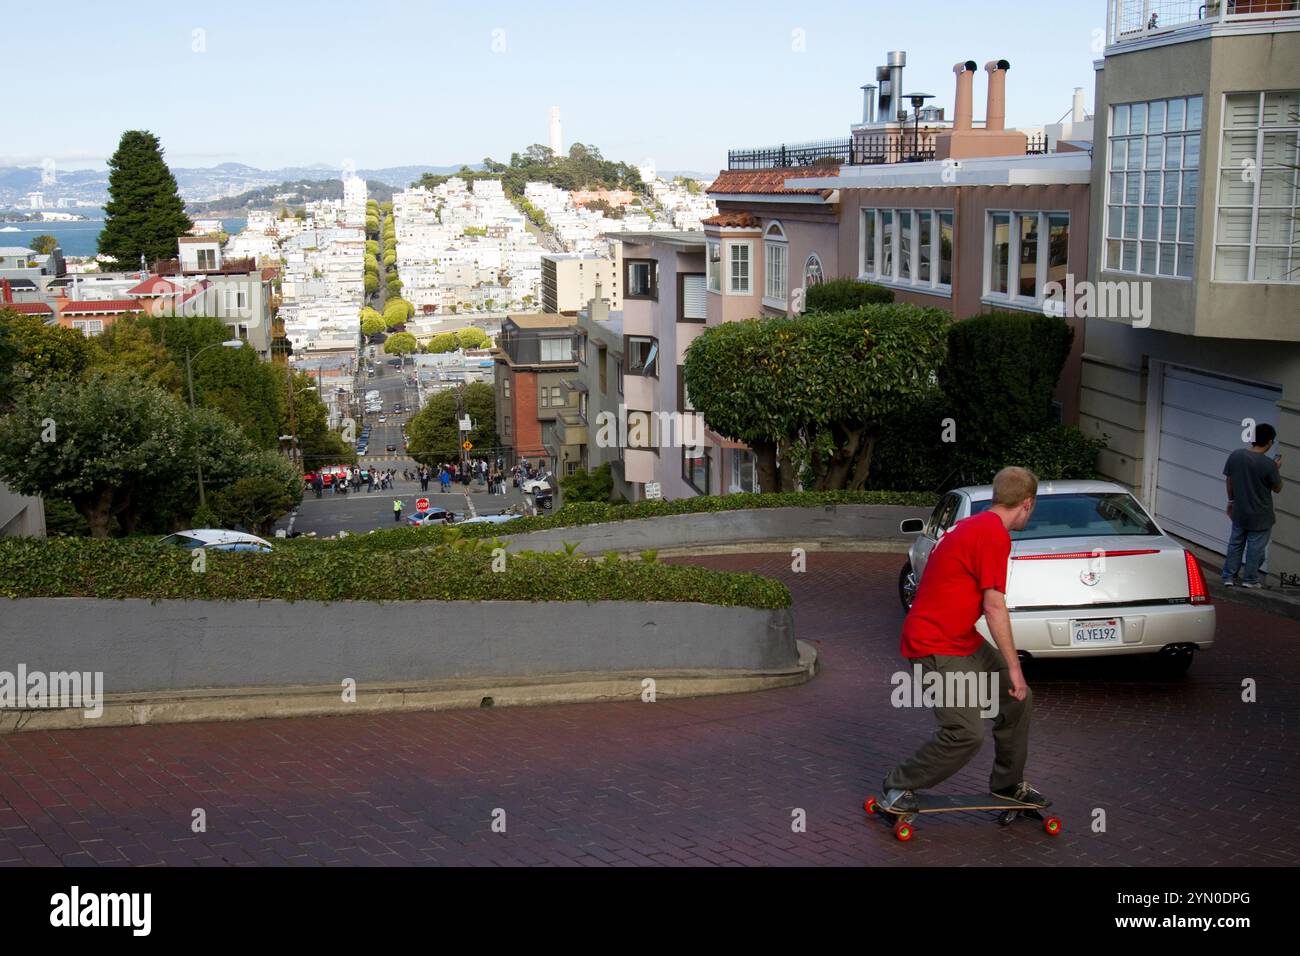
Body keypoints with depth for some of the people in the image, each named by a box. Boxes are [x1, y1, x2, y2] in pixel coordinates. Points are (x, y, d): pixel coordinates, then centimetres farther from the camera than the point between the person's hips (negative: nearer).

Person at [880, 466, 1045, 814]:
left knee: (1019, 701, 11)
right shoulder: (994, 534, -19)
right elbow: (994, 607, -21)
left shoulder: (975, 525, 12)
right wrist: (1014, 667, -16)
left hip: (962, 639, 10)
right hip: (935, 646, -10)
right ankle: (899, 785, 5)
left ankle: (1008, 784, 26)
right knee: (966, 733, -14)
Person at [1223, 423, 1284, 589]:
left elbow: (1229, 480, 2)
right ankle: (1250, 579, 21)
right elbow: (1277, 488, -9)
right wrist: (1276, 468, 3)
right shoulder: (1268, 464, -22)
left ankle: (1229, 576, 22)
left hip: (1239, 512, 4)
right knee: (1256, 547, 11)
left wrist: (1231, 500, 15)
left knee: (1235, 543, 17)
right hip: (1260, 516, -4)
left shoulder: (1236, 455, -9)